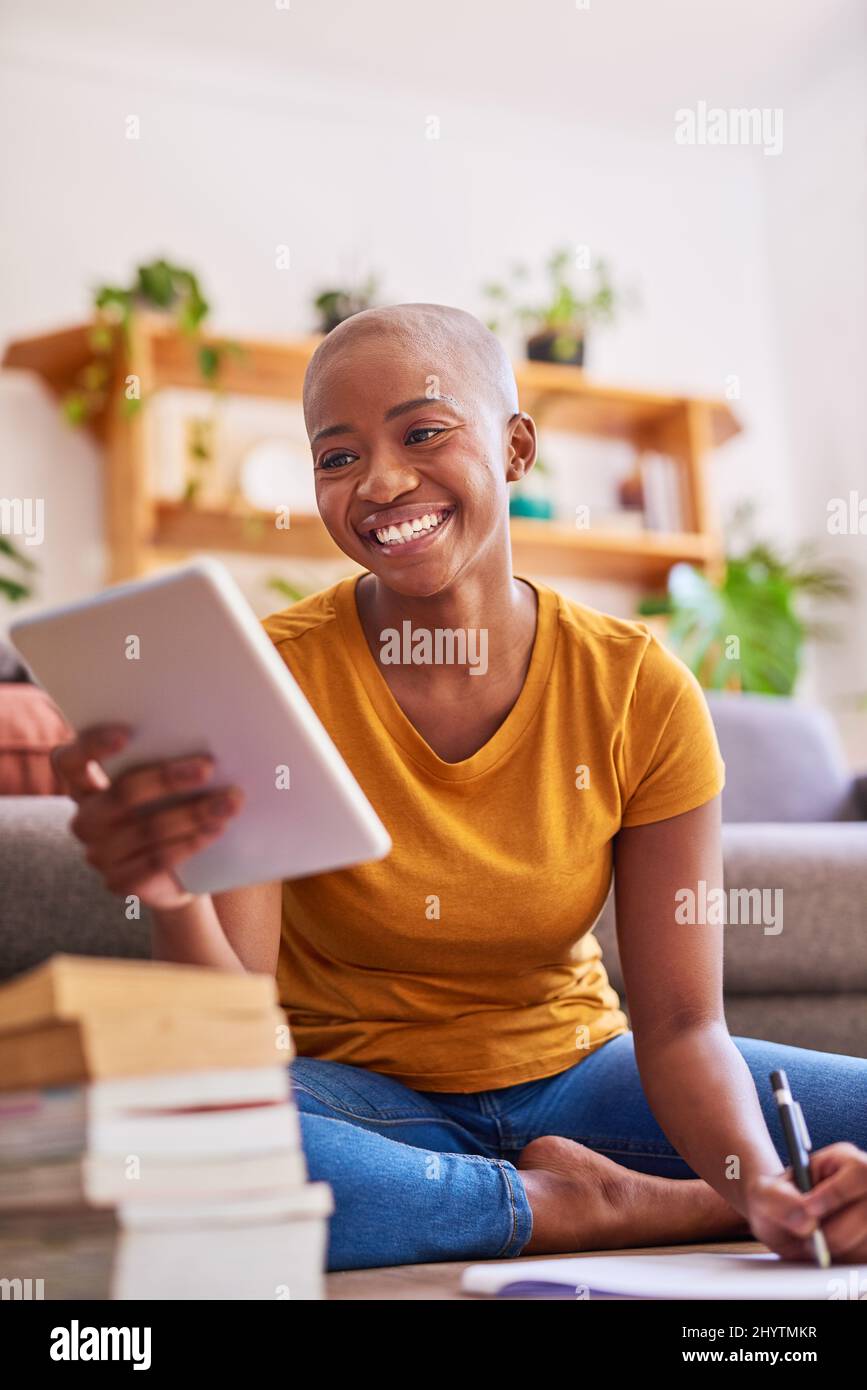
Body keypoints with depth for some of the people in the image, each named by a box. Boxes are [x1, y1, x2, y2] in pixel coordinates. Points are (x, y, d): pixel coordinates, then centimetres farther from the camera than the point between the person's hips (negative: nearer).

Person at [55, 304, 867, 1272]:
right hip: (358, 1095, 1)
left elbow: (681, 1026, -10)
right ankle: (589, 1204, -18)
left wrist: (764, 1183, -31)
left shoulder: (639, 691, -9)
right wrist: (175, 906, -42)